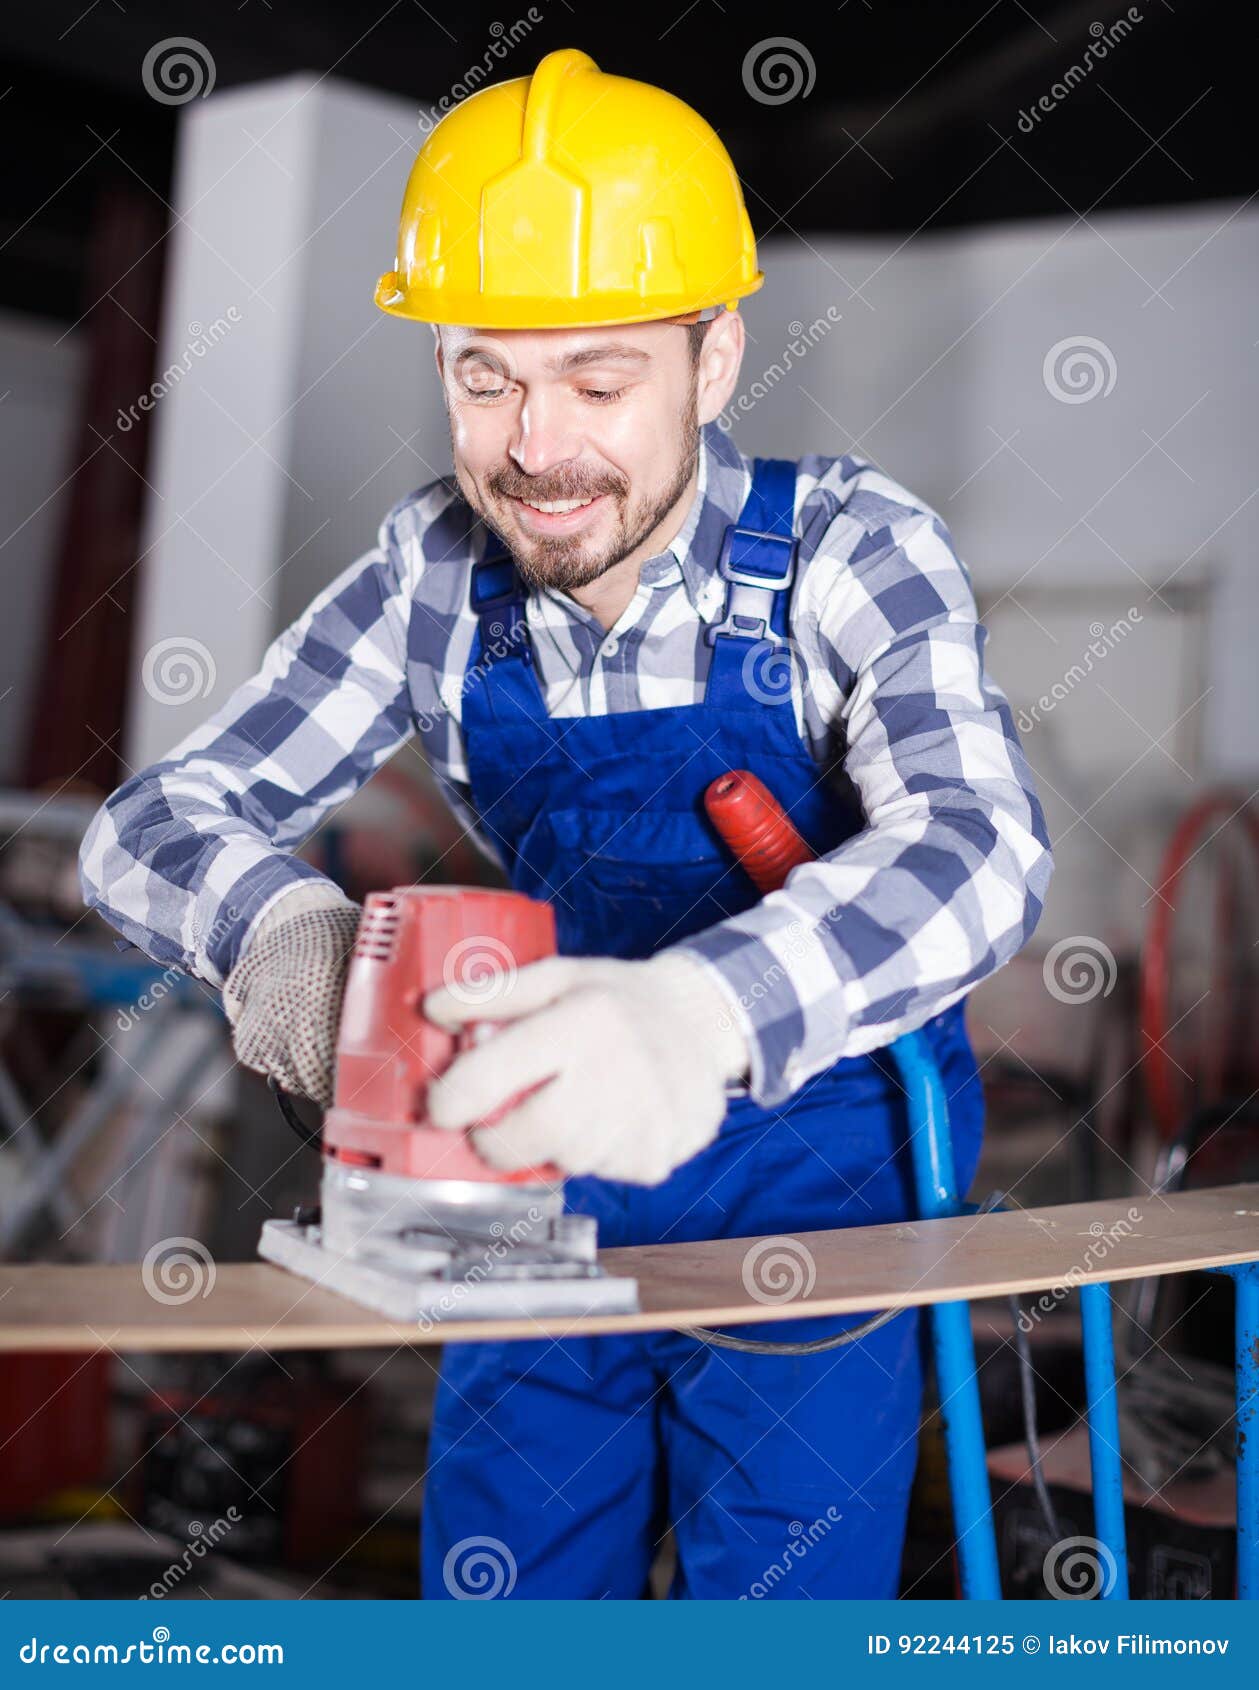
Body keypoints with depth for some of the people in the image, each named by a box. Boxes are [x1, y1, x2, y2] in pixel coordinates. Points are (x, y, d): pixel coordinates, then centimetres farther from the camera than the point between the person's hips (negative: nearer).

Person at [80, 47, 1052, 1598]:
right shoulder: (435, 576, -7)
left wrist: (701, 1013, -54)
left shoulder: (846, 546, -16)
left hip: (812, 1188, -2)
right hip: (543, 1178, 3)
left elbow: (976, 849, -33)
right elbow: (153, 823, -8)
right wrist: (274, 921, -34)